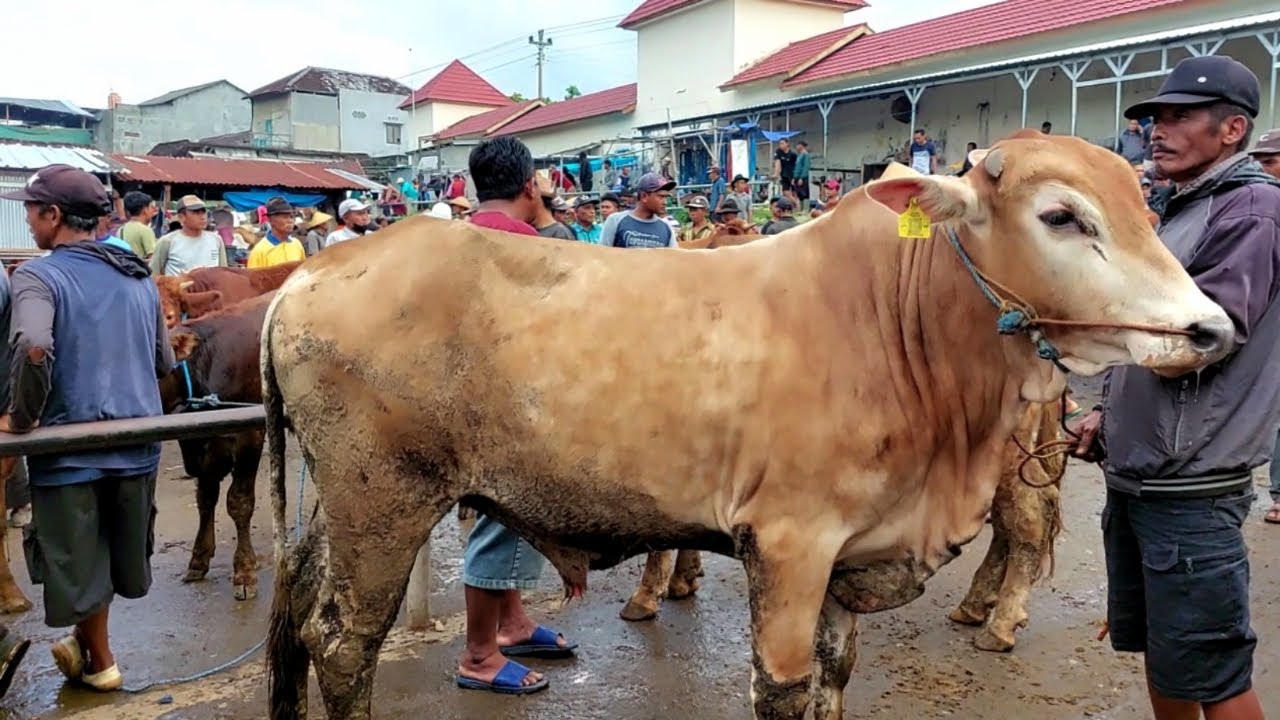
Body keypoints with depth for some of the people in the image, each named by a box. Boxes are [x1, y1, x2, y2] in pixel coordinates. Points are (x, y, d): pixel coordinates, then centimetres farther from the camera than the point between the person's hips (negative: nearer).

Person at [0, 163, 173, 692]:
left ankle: (99, 661, 29)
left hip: (70, 445, -5)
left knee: (77, 559, 13)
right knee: (113, 549, 22)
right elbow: (164, 363, 12)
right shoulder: (140, 277, 8)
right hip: (137, 442, 6)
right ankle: (85, 642, 40)